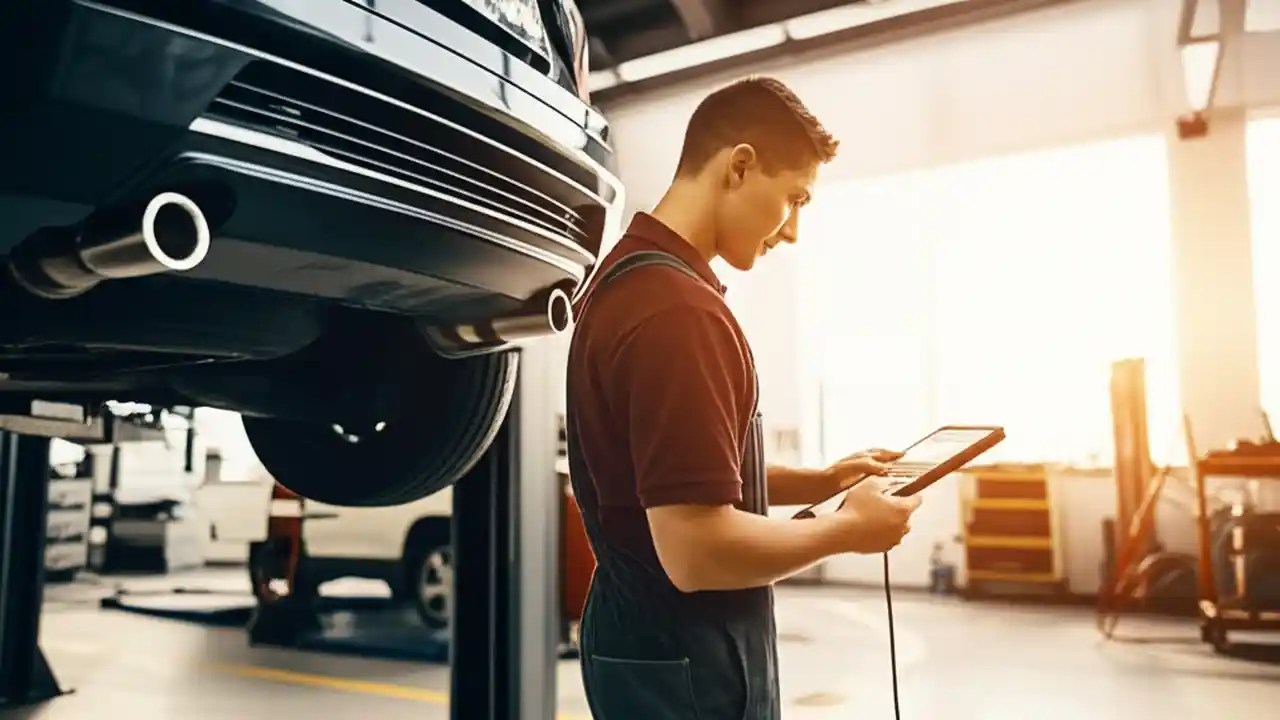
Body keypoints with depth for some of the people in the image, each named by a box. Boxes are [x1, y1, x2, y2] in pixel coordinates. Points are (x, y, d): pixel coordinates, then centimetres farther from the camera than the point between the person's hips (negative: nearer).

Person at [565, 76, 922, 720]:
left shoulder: (628, 278, 7)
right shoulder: (677, 309, -26)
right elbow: (698, 550, -29)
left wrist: (817, 482, 8)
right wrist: (849, 529, -14)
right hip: (685, 661, -9)